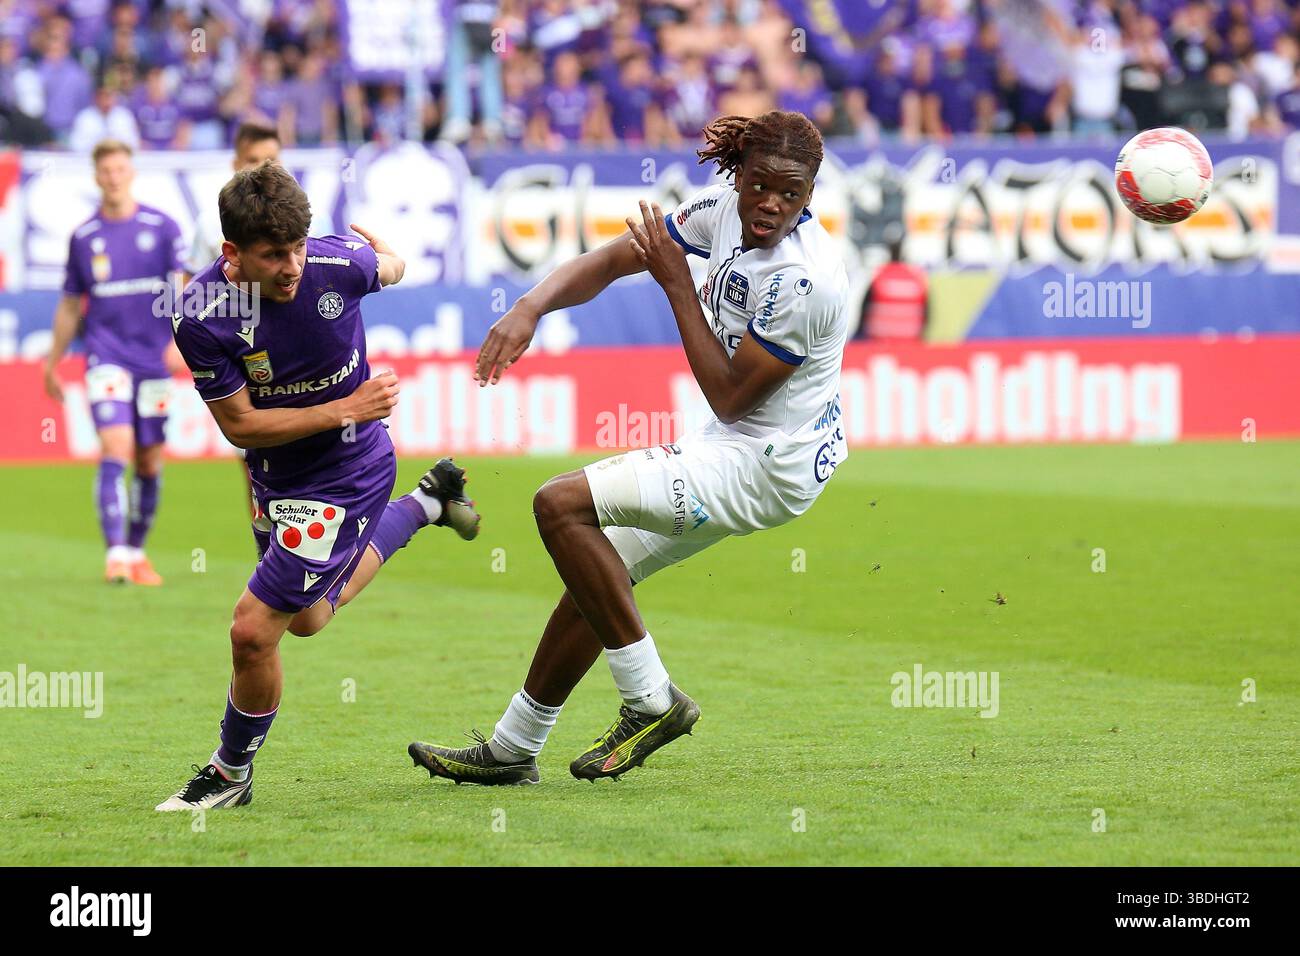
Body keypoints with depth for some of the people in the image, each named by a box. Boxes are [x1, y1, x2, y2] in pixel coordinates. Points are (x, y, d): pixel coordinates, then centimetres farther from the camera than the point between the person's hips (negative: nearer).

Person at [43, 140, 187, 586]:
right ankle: (115, 554, -22)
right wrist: (52, 364, 17)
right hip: (106, 358, -1)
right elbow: (70, 305, 15)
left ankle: (136, 552, 21)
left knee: (150, 460, 6)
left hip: (154, 360, 1)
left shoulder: (162, 227, 3)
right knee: (115, 447, -17)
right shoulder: (84, 236, 7)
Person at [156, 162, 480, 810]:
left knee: (254, 630, -10)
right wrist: (344, 410, -23)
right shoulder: (200, 317, -25)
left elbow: (390, 268, 1)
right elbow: (238, 424, -18)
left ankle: (230, 774, 15)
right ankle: (427, 503, 51)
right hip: (274, 474, 4)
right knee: (307, 617, 29)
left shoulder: (336, 264, -26)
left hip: (345, 476, -4)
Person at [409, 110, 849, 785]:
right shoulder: (726, 209, -3)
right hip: (734, 449, 9)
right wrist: (530, 307, -16)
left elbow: (730, 397, -20)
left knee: (562, 503, -16)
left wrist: (677, 285, -18)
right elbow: (610, 261, 2)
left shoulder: (804, 278, -27)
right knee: (597, 566, 16)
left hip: (770, 465, -9)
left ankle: (650, 699, -11)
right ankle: (512, 749, 32)